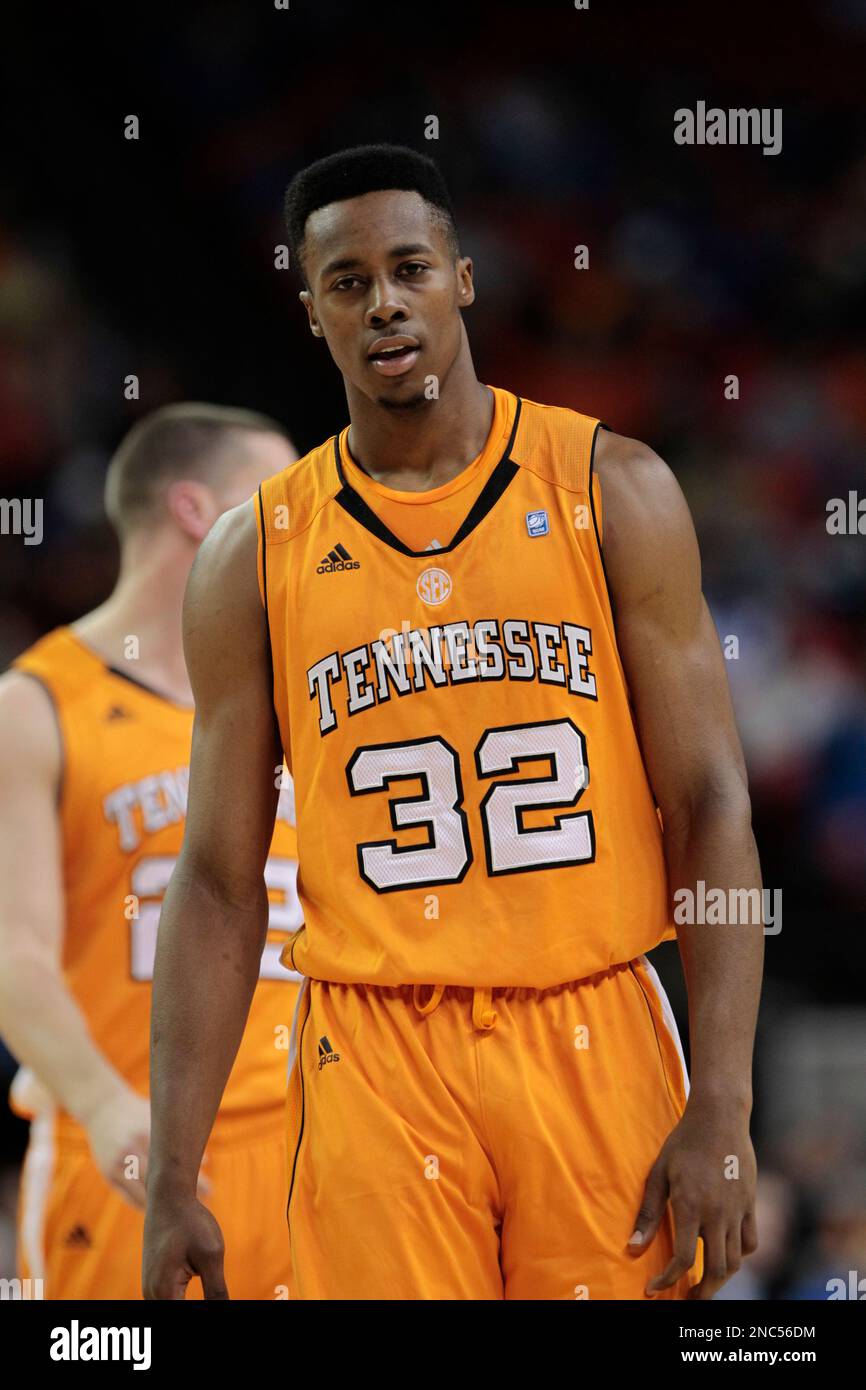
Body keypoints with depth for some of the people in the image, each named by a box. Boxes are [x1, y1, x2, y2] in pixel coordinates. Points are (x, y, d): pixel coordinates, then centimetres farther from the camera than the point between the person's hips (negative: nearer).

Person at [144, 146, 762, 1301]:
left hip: (597, 1043, 0)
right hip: (375, 1062, 0)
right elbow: (220, 882, 6)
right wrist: (172, 1182, -1)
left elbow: (709, 808, -1)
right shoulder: (255, 555, 5)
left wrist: (722, 1108, -11)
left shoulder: (611, 490, 2)